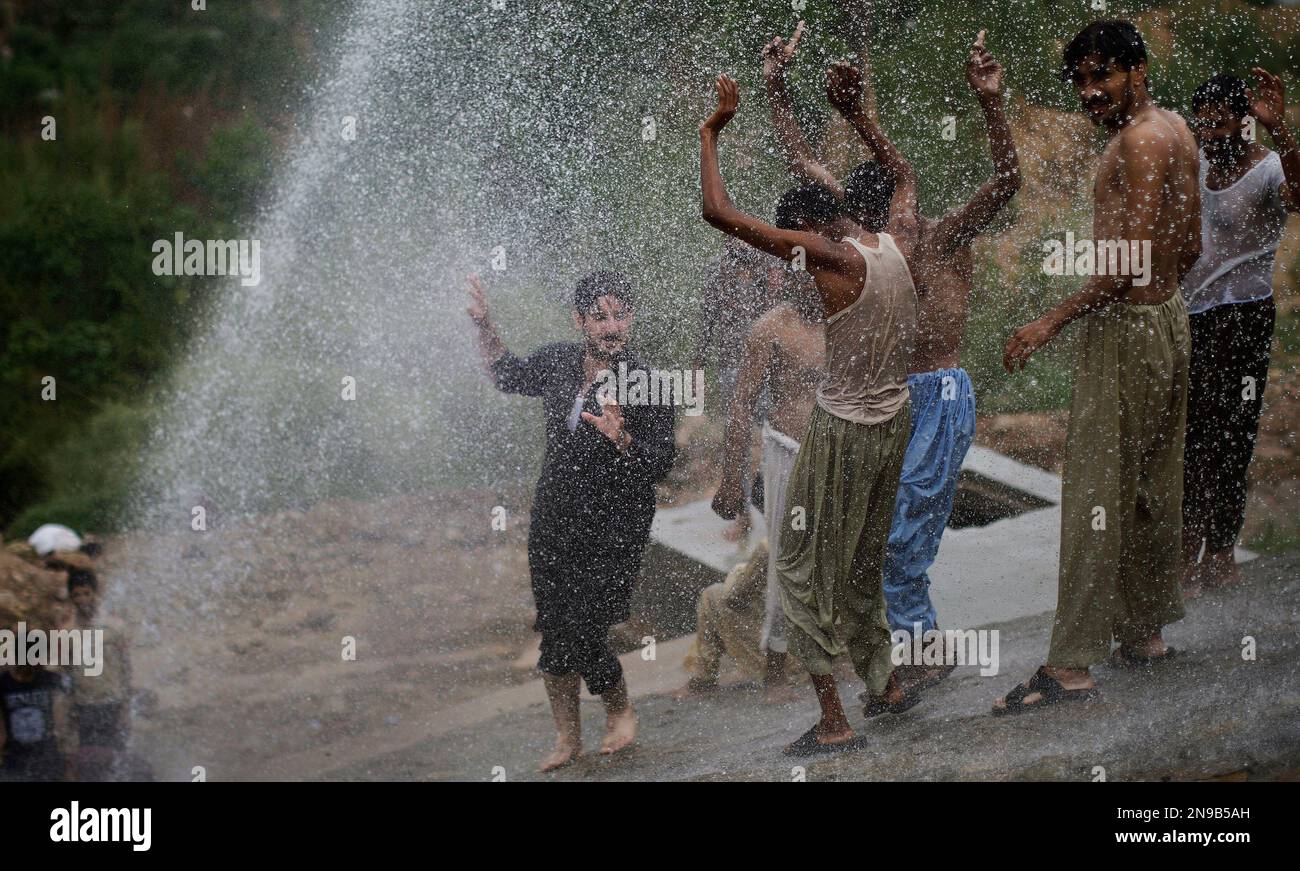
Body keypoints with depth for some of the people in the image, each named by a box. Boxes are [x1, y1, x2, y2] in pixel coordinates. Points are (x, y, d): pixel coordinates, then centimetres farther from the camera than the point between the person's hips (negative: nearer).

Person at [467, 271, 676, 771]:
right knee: (554, 632, 9)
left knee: (583, 636, -9)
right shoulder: (558, 360, 0)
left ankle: (620, 711, 20)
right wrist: (483, 326, 11)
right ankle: (567, 737, 24)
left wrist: (621, 438, -35)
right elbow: (510, 376, 21)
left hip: (612, 534, -5)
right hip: (553, 524, 5)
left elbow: (658, 466, -17)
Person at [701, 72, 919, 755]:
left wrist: (711, 132, -15)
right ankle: (885, 684, 34)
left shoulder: (830, 256, -22)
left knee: (806, 568, 3)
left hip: (842, 433, -8)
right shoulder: (896, 245, -1)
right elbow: (905, 181, 25)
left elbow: (718, 213, -25)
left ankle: (833, 722, 2)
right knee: (863, 563, 25)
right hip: (893, 423, 8)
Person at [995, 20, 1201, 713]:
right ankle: (1144, 631, 27)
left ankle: (1072, 666, -10)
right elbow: (1191, 244, 18)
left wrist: (1055, 321, -22)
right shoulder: (1176, 130, 11)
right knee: (1153, 488, 17)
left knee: (1095, 493, -9)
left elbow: (1131, 262, -24)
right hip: (1168, 318, 10)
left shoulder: (1139, 140, -18)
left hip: (1123, 329, -10)